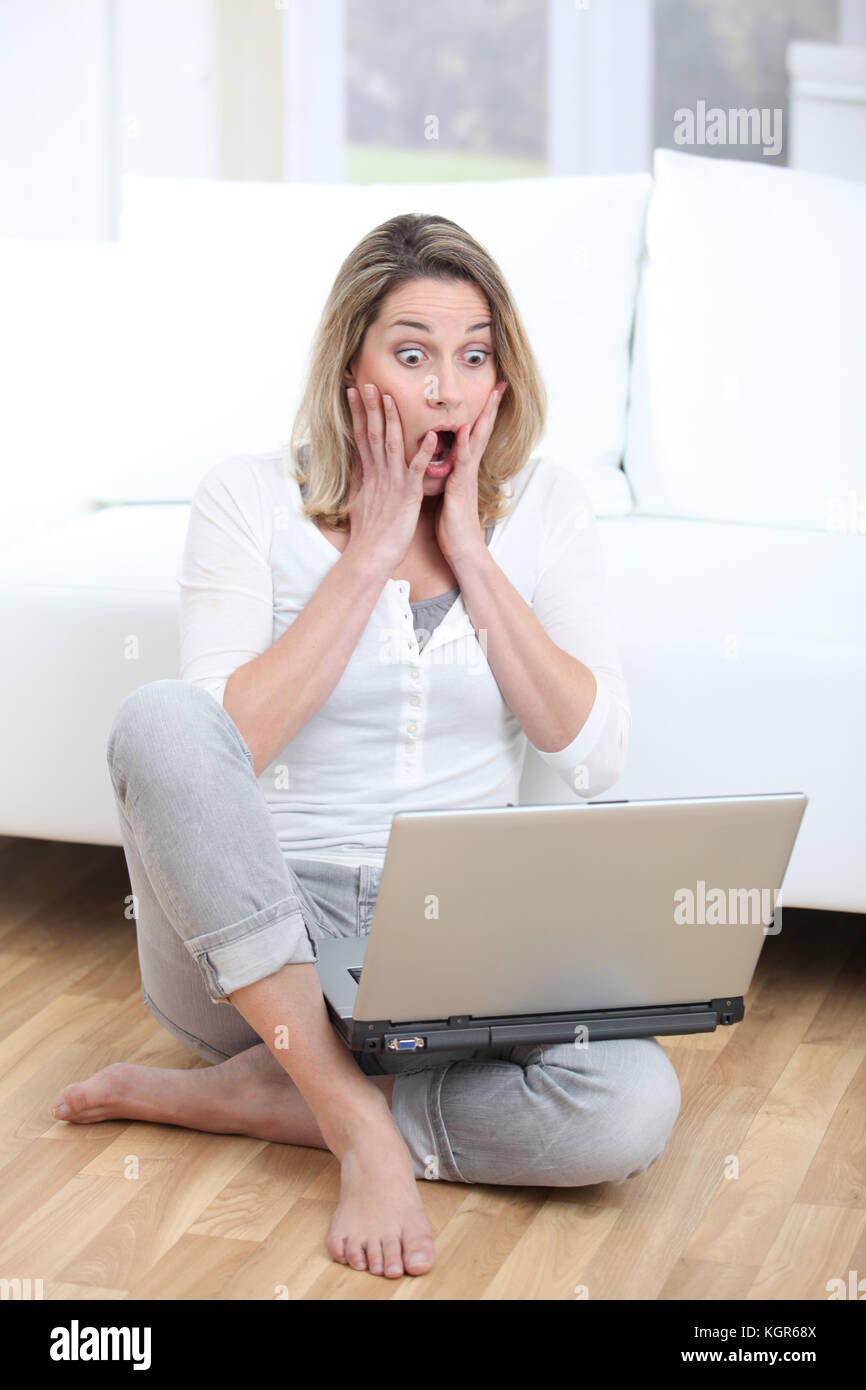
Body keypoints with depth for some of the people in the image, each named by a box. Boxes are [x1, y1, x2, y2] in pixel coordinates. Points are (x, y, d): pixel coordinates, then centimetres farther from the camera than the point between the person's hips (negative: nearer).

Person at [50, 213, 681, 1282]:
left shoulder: (541, 505, 4)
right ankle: (360, 1124, -27)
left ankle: (226, 1096, -13)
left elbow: (592, 756, -5)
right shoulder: (251, 498, -2)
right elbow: (225, 746, -15)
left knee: (631, 1107, -29)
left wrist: (468, 549, -9)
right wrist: (370, 553, -14)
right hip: (258, 928, -1)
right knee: (158, 720, -32)